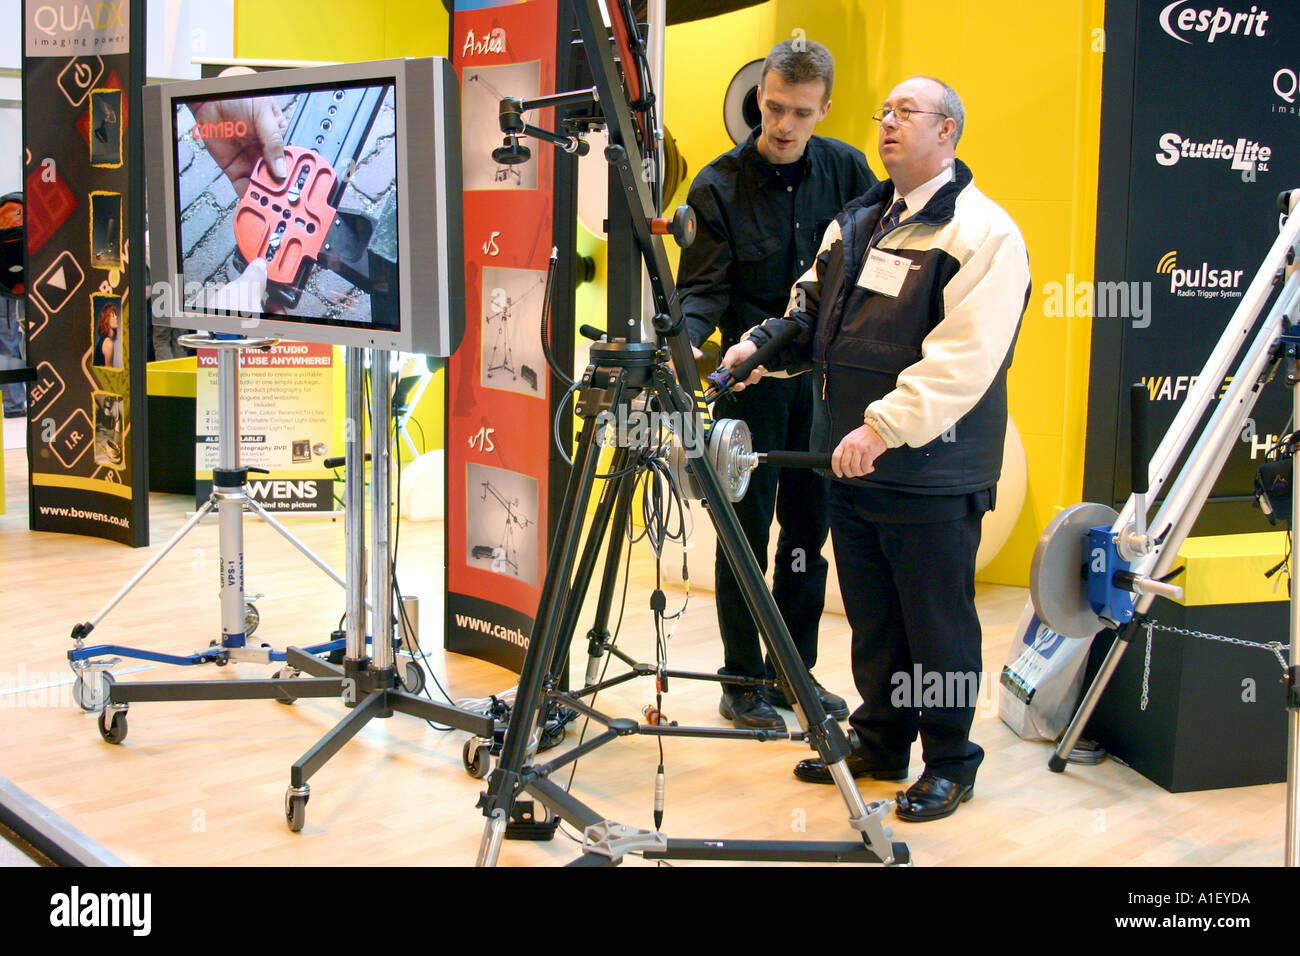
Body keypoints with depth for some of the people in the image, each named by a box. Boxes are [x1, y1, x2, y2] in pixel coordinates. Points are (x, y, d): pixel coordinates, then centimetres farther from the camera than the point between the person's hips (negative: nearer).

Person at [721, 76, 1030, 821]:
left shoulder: (983, 233, -11)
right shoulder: (857, 222, 15)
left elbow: (962, 360, -21)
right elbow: (815, 313, 25)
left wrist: (884, 427, -26)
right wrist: (764, 343, 5)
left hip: (933, 475, -7)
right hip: (853, 462, 7)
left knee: (938, 623, 3)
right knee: (872, 619, 17)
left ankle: (951, 761, 19)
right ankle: (881, 741, 32)